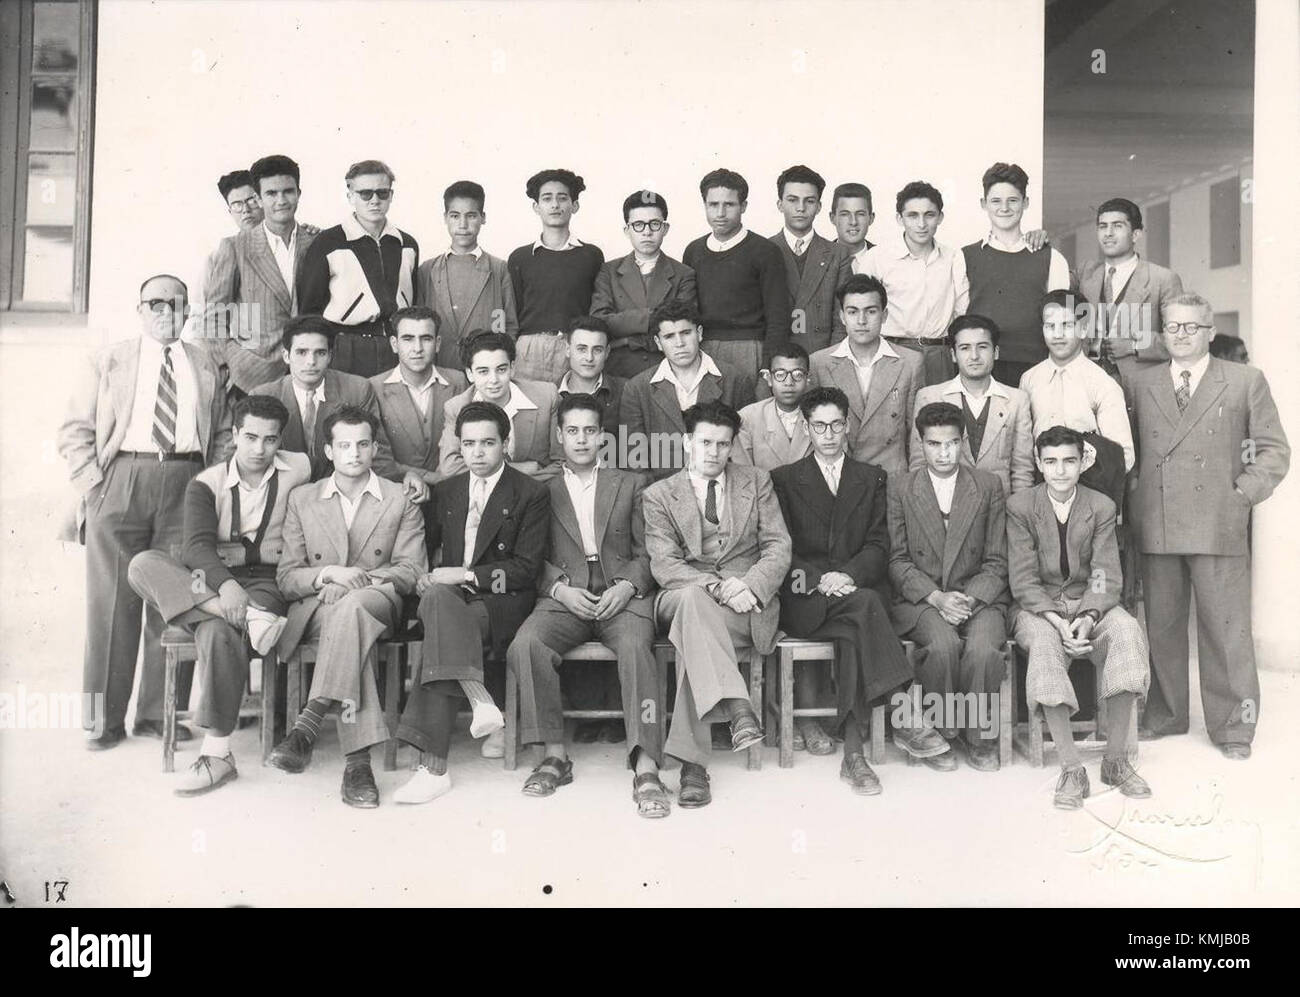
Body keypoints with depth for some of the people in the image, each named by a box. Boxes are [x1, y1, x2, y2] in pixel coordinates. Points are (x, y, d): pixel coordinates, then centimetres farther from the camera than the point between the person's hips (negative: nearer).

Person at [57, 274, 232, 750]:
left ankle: (159, 712, 10)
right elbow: (75, 431, 8)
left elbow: (223, 432, 15)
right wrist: (92, 484, -4)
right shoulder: (108, 361, 12)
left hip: (187, 484, 1)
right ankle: (106, 717, 6)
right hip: (121, 479, -1)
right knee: (112, 600, -1)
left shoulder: (206, 366, 17)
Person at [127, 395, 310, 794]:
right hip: (209, 581, 3)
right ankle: (250, 618, -40)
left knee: (220, 632, -36)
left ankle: (217, 754, -29)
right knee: (143, 565, -27)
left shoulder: (298, 471, 5)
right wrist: (225, 585, -31)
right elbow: (198, 544, -12)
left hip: (267, 582, -3)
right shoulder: (207, 484, 4)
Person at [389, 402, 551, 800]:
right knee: (437, 597, -34)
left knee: (440, 630, -34)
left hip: (504, 602, -4)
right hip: (451, 595, 4)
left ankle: (433, 765, -35)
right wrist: (425, 578, -2)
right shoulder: (445, 491, 19)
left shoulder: (532, 494, 2)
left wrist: (466, 576, -16)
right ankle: (480, 700, -40)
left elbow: (526, 567, -6)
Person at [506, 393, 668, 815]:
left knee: (635, 646, -33)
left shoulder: (631, 484, 18)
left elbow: (647, 553, 12)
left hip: (622, 595, 0)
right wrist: (560, 589, -10)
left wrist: (627, 586, -8)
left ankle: (646, 767, -36)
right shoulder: (542, 490, 17)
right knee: (525, 644, -30)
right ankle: (554, 755, -21)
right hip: (564, 596, 1)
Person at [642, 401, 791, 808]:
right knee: (692, 599, -38)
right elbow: (664, 564, -2)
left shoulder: (757, 482, 16)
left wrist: (748, 584, -15)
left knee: (691, 631, -33)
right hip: (683, 598, 0)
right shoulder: (659, 495, 12)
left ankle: (692, 762, -37)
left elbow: (778, 548, 7)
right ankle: (737, 708, -51)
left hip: (748, 600, 0)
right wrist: (716, 587, -19)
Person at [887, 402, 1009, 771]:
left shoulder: (989, 486, 8)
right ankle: (938, 735, -10)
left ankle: (979, 737, -5)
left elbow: (996, 561, 6)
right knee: (943, 645, -32)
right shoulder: (900, 488, 6)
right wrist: (937, 598, -12)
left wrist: (969, 599, -11)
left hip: (978, 597, 1)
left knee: (984, 650, -30)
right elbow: (898, 560, 2)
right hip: (920, 599, -1)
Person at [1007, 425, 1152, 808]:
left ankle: (1116, 760, -21)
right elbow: (1023, 580, -8)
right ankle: (1071, 769, -33)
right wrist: (1057, 620, -24)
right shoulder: (1019, 506, -2)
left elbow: (1106, 578, -4)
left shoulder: (1102, 507, 3)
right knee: (1045, 643, -36)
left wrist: (1088, 619, -23)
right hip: (1037, 605, -2)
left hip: (1091, 603, 2)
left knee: (1128, 632, -30)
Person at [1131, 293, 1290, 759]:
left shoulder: (1245, 381, 7)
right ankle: (1164, 716, 22)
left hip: (1218, 526, -2)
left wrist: (1243, 494, -3)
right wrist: (1137, 493, 3)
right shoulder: (1142, 384, 13)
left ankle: (1232, 727, 11)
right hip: (1155, 527, 2)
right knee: (1160, 626, 8)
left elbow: (1273, 450, 7)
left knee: (1226, 629, 0)